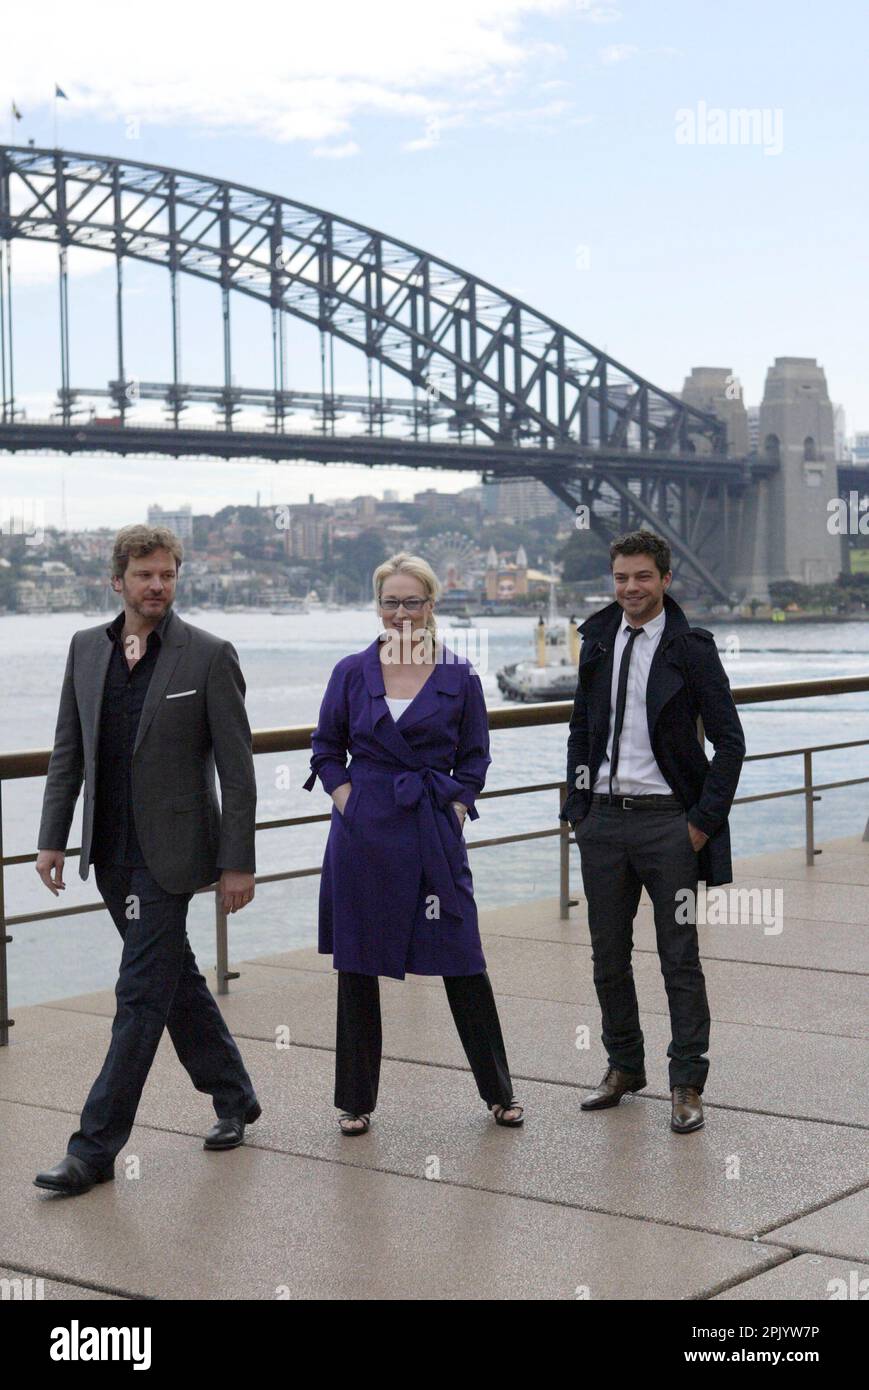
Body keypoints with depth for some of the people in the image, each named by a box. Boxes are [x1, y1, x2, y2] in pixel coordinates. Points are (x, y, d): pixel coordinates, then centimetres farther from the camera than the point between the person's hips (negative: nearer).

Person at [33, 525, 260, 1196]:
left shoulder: (210, 656, -8)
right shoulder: (87, 648, 6)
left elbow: (236, 768, -8)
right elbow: (68, 752, 12)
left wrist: (238, 863, -10)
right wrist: (53, 838, 7)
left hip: (169, 851, -6)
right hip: (110, 851, 6)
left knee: (141, 994, -5)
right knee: (173, 977, 16)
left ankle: (96, 1146, 0)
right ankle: (234, 1097, 33)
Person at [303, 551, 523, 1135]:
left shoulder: (459, 677, 1)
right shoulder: (352, 672, 3)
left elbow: (474, 757, 10)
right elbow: (327, 748, 13)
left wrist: (455, 802, -3)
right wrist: (346, 796, -1)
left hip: (434, 832, -1)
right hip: (364, 834, 1)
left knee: (463, 963, 1)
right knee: (357, 967, 7)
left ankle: (498, 1091, 18)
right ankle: (356, 1099, 20)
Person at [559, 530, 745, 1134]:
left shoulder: (692, 648, -6)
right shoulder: (598, 640, 8)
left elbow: (730, 741, -5)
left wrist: (704, 820, -10)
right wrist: (579, 805, 8)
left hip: (666, 819, -5)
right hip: (603, 818, 5)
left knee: (680, 957, 0)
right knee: (608, 955, 12)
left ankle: (687, 1084, 8)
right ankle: (624, 1067, 28)